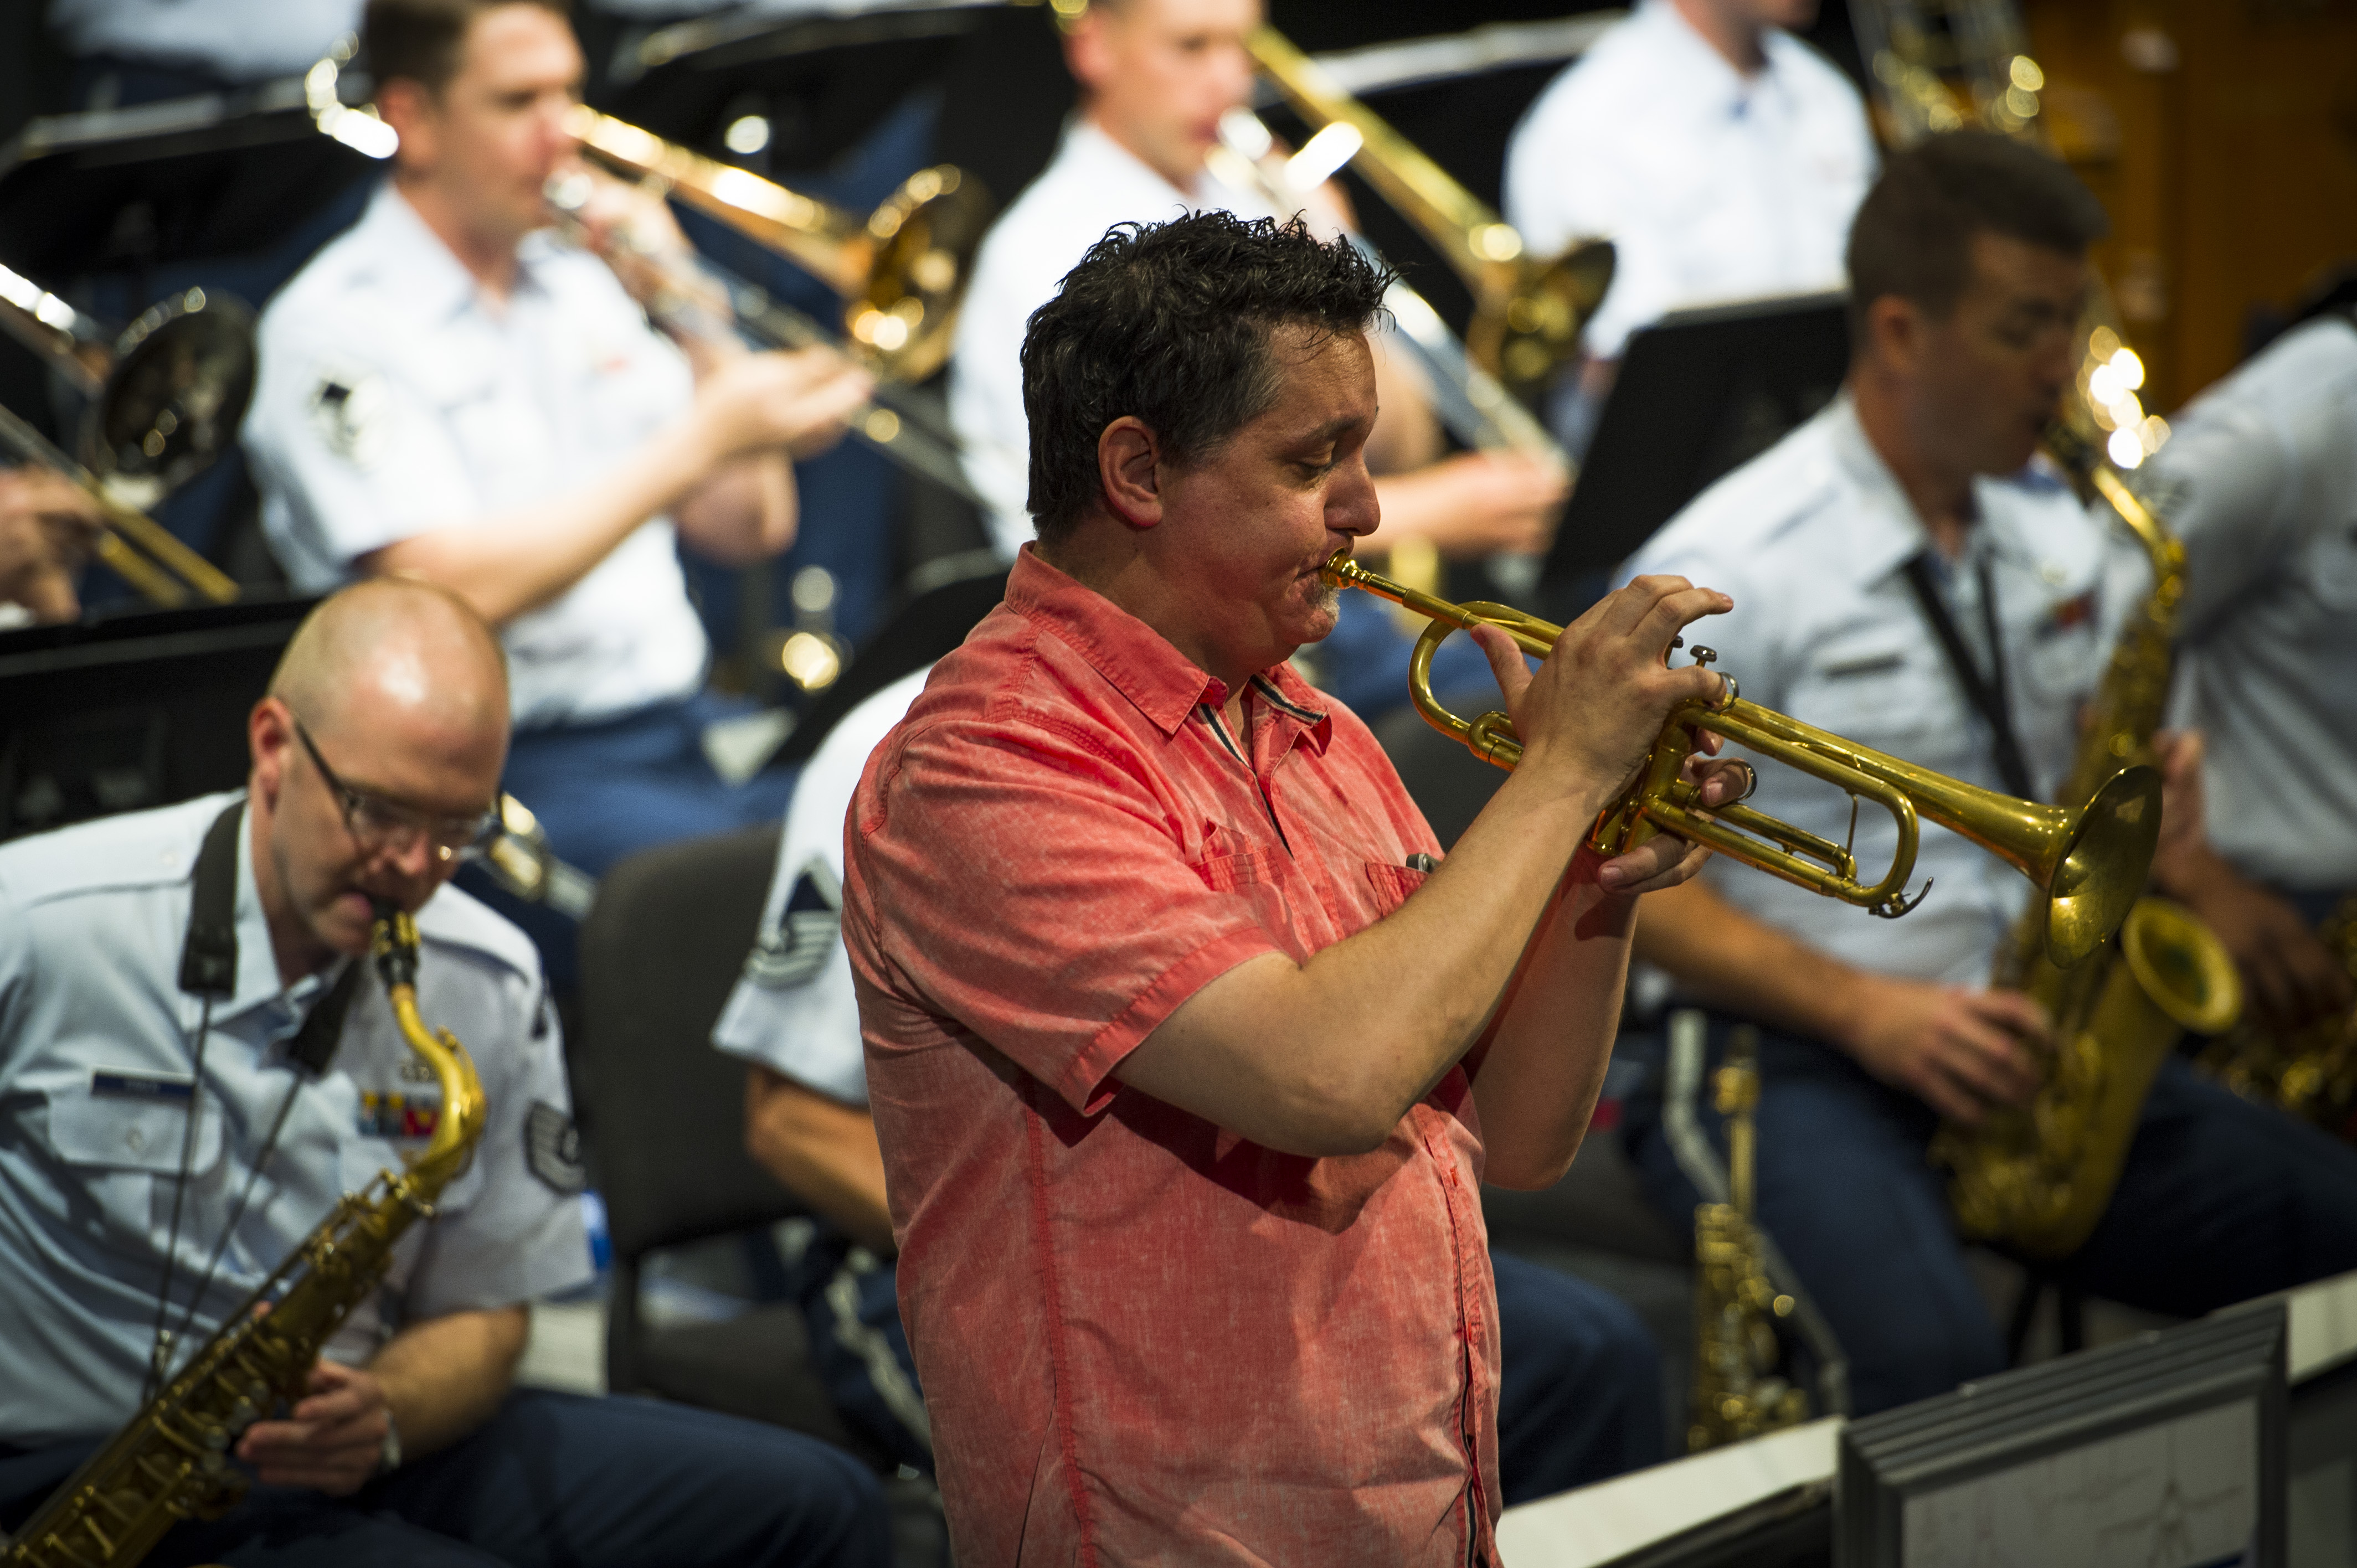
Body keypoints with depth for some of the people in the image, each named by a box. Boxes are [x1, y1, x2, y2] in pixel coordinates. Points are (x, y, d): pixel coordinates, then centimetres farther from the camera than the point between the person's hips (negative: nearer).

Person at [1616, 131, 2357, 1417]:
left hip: (2025, 1045, 7)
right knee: (1932, 1360, -35)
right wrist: (1861, 1010, -19)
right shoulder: (1728, 571, -9)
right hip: (1776, 1059, -6)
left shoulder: (2057, 528, 13)